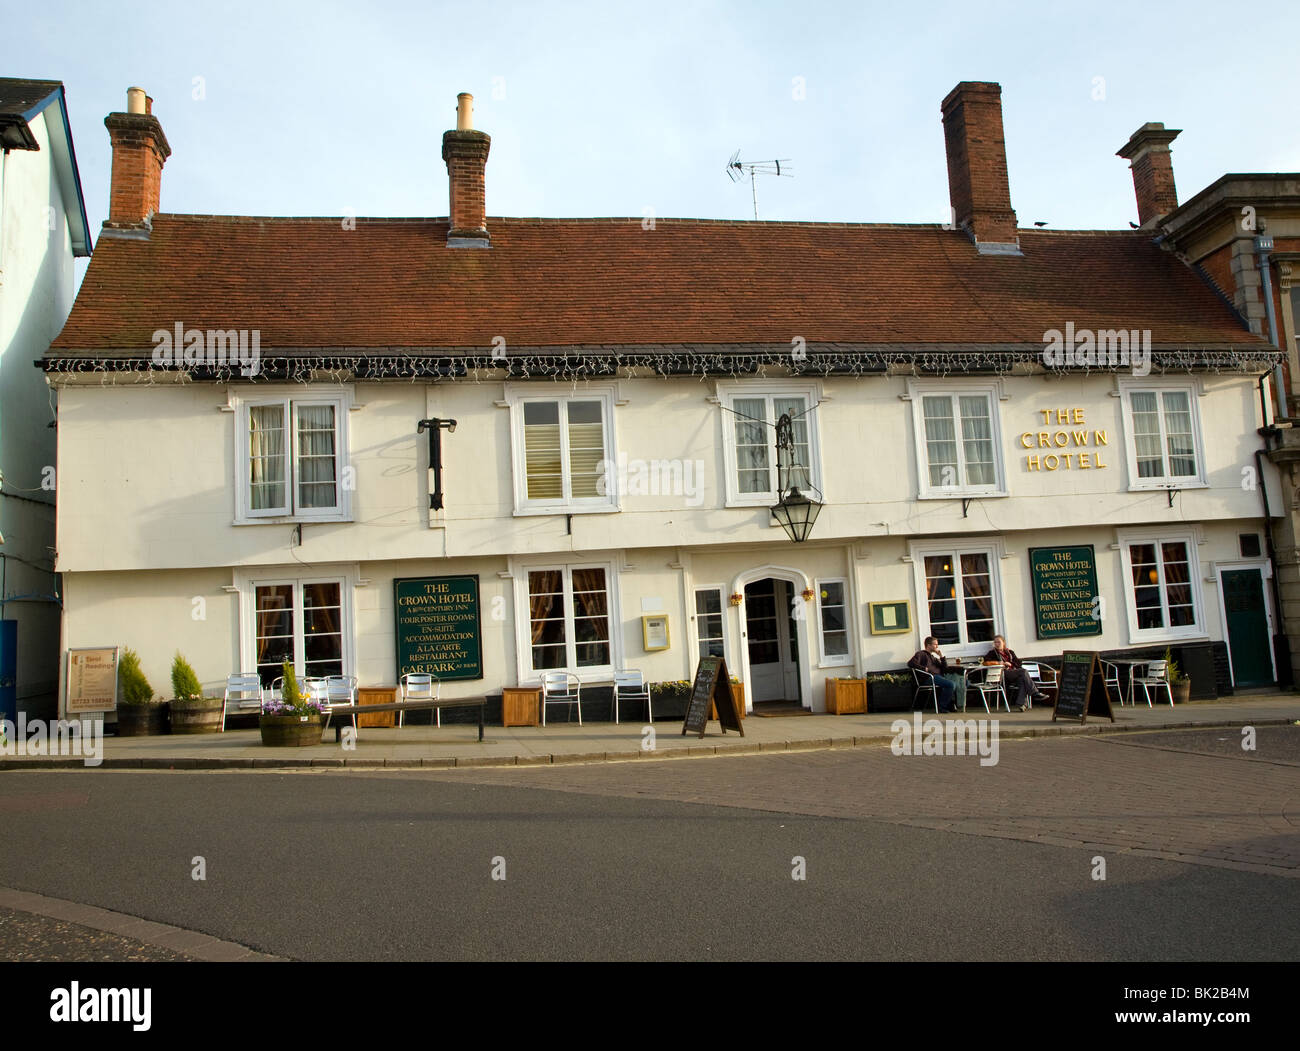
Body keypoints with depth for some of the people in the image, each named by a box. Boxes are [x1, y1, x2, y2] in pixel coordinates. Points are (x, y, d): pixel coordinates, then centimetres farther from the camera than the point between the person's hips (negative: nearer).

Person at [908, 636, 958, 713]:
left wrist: (941, 656, 16)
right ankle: (942, 706, -17)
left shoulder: (933, 657, 32)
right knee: (950, 685, -28)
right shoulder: (921, 654, 10)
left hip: (939, 676, 8)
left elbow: (945, 669, 26)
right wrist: (925, 668, -11)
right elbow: (911, 663, -8)